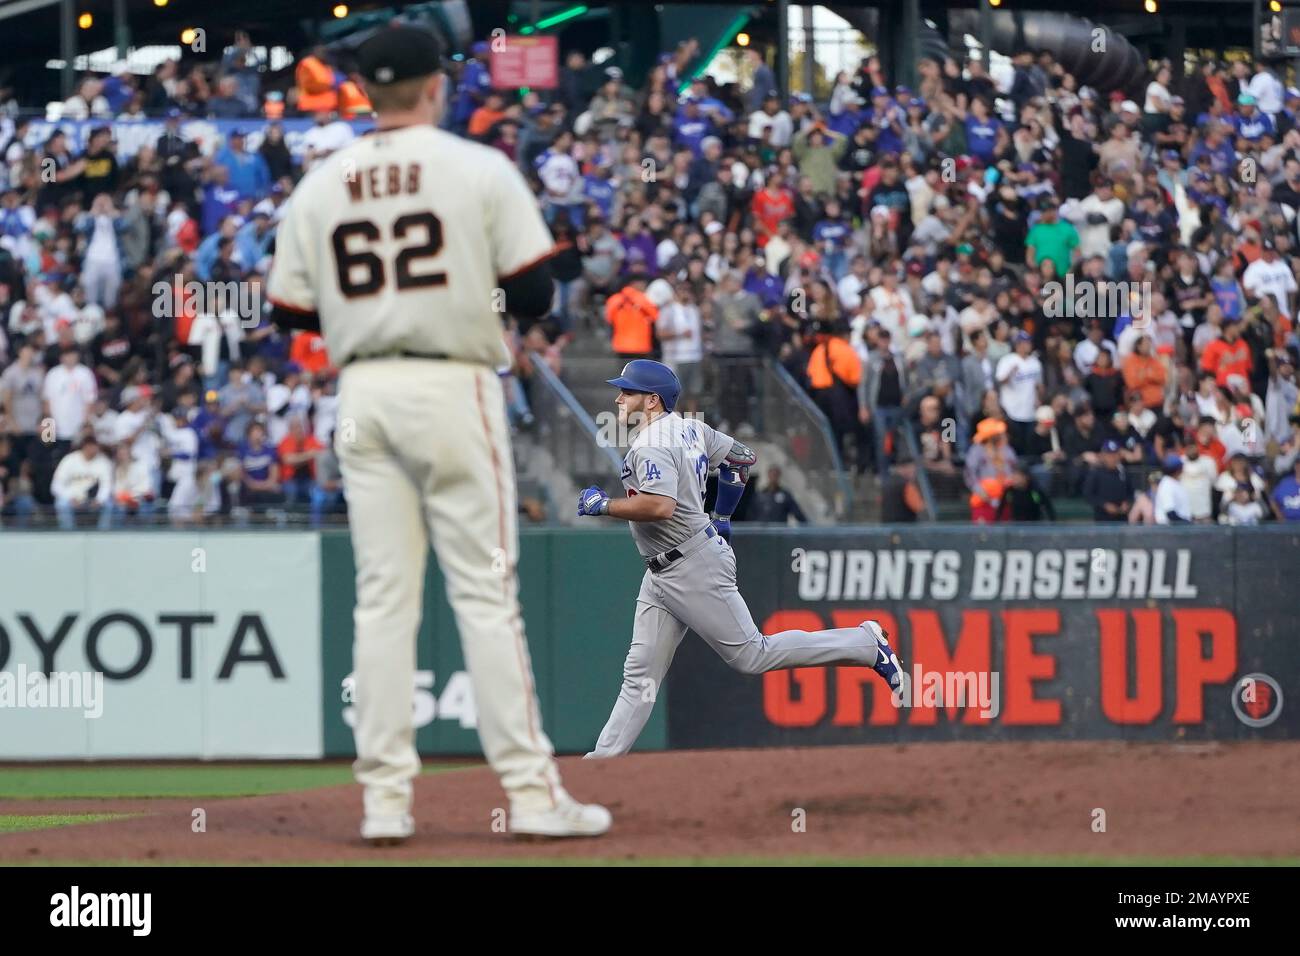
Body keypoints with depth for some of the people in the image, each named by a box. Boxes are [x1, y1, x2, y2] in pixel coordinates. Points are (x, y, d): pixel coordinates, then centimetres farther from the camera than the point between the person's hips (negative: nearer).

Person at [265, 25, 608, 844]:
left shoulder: (321, 187, 6)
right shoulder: (481, 170, -4)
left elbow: (294, 312, 8)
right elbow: (534, 295, -7)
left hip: (364, 393, 3)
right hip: (455, 385, -3)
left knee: (383, 596, 5)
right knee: (485, 590, -3)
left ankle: (386, 797, 2)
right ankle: (532, 791, -5)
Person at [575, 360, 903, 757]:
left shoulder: (651, 445, -18)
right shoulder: (690, 429, 12)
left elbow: (661, 506, -32)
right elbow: (741, 457, 21)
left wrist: (603, 505, -20)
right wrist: (722, 517, 29)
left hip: (694, 566, -11)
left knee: (751, 654, -6)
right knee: (640, 674, 7)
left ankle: (865, 642, 1)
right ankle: (604, 758, 6)